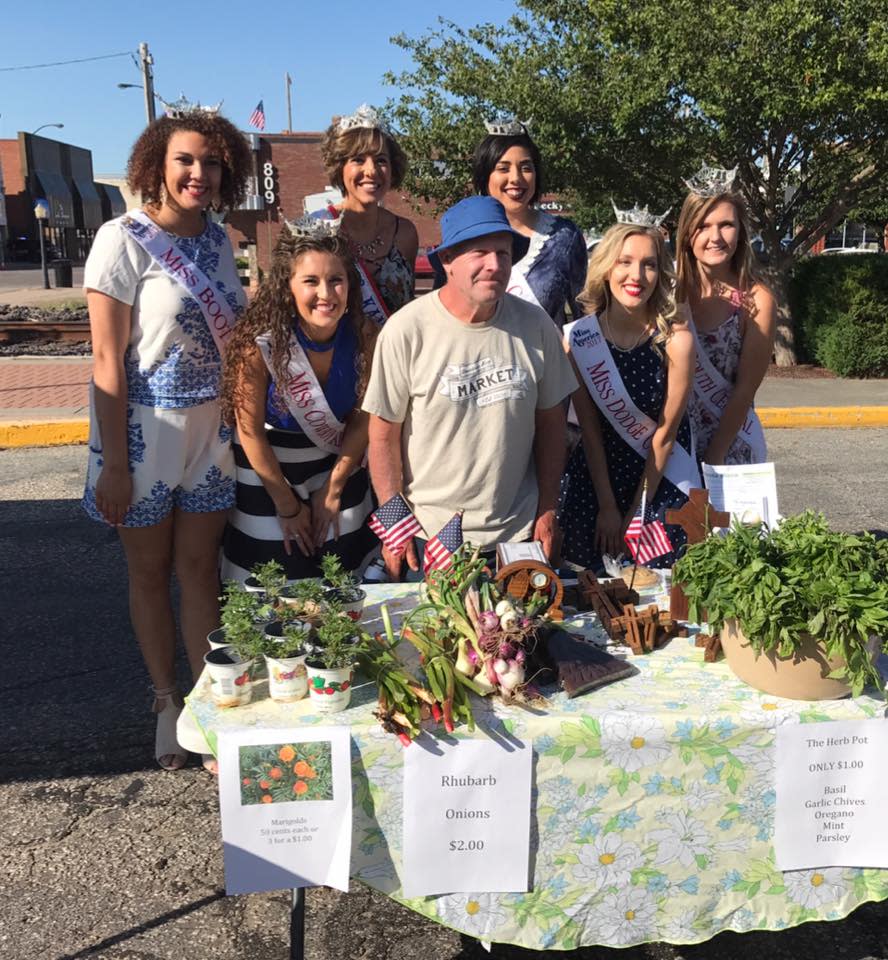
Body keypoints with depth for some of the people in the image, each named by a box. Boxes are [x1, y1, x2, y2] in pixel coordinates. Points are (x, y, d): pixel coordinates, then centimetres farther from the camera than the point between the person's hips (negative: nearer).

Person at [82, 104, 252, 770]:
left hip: (212, 431, 4)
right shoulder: (125, 239, -11)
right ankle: (167, 701, 29)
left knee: (199, 567, 11)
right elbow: (107, 360, -13)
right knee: (150, 570, 11)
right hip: (145, 432, -4)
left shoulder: (219, 242, 5)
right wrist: (114, 465, -15)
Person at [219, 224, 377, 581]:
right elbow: (251, 432, -16)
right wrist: (287, 505, -8)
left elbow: (362, 418, -5)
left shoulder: (364, 336, -16)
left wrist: (333, 490, -3)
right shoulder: (259, 345, -25)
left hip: (339, 468, 3)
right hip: (268, 471, -3)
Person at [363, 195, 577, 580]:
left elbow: (550, 421, 6)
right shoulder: (407, 330, -13)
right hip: (427, 535, -2)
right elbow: (384, 434, -8)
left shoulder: (535, 325, -3)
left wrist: (548, 511, 6)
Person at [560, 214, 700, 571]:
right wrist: (606, 506, -6)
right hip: (596, 475, 1)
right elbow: (590, 428, -5)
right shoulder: (578, 338, -9)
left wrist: (636, 511, -6)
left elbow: (665, 434, -9)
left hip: (661, 481, -1)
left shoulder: (676, 339, -13)